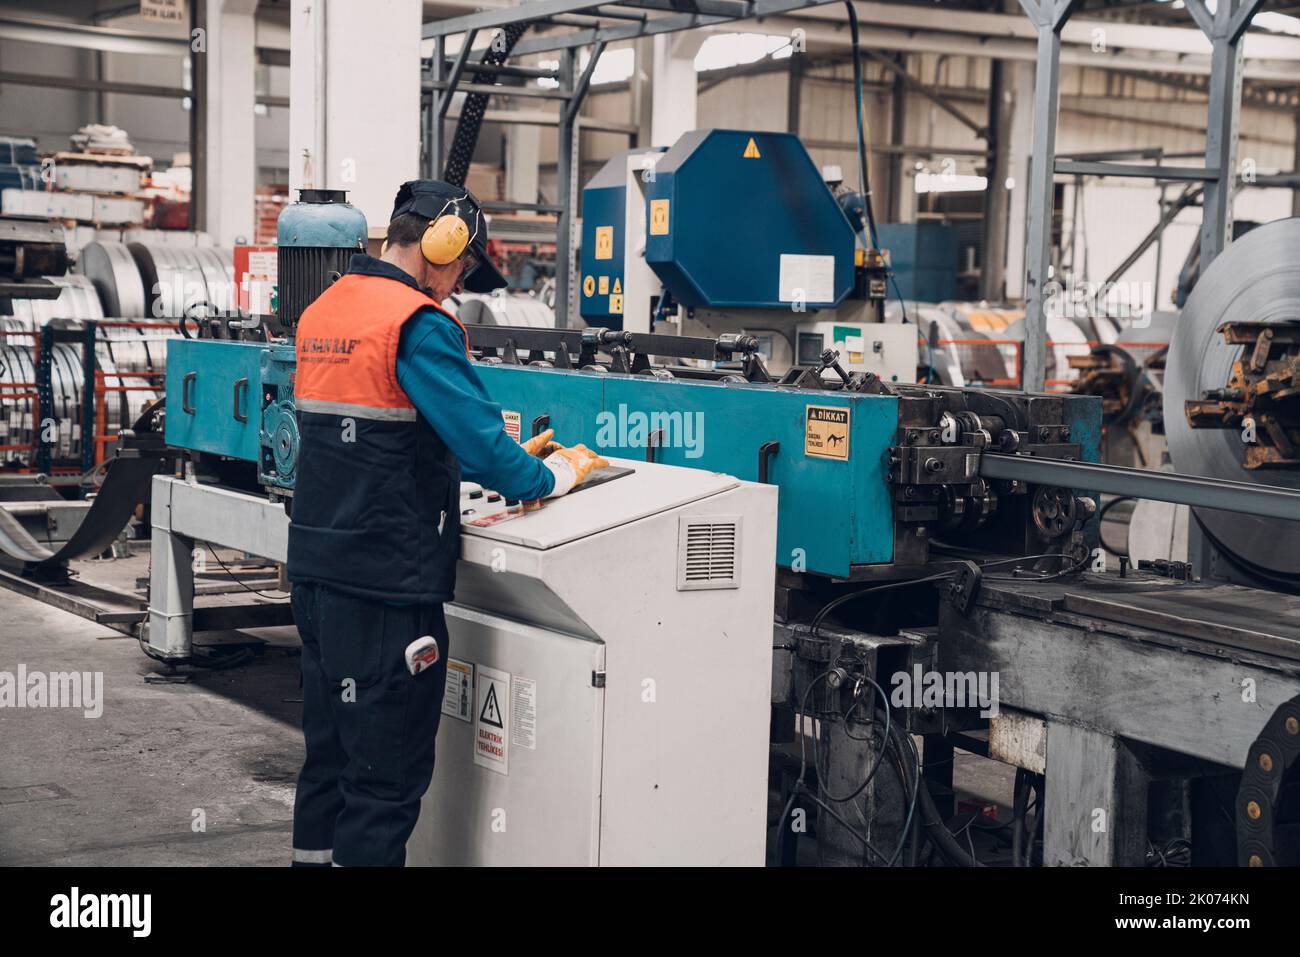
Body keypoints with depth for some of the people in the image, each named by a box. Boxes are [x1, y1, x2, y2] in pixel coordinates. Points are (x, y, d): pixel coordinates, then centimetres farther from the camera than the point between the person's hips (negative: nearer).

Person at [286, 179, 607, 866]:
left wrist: (510, 458, 15)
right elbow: (479, 437, -19)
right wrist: (552, 476, 0)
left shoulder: (321, 312, 13)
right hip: (386, 584, -9)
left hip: (315, 570, 9)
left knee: (329, 753, 21)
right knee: (386, 777, 0)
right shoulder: (418, 325, -15)